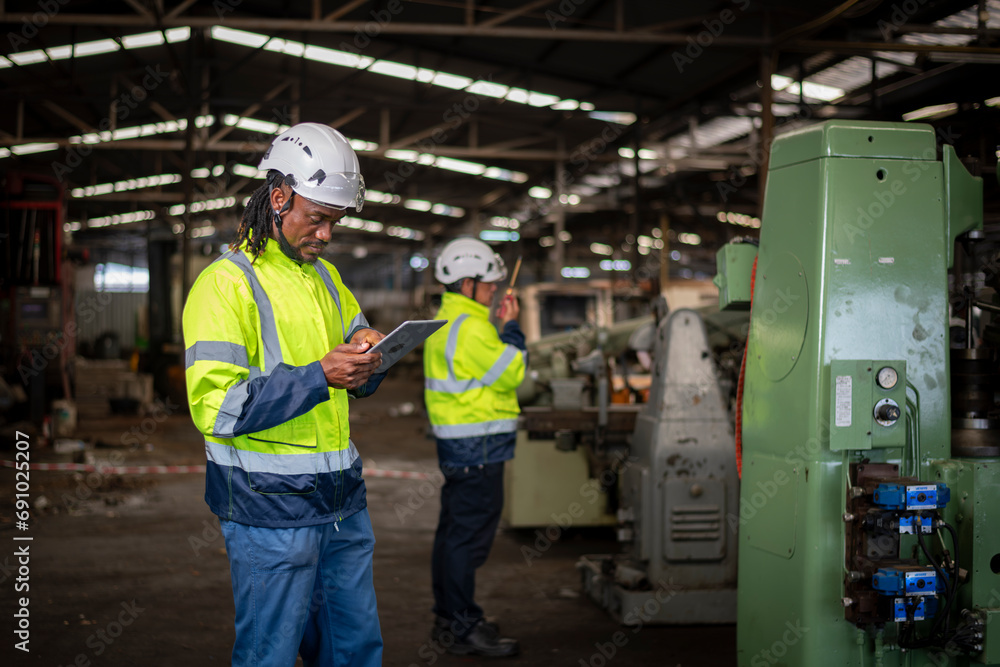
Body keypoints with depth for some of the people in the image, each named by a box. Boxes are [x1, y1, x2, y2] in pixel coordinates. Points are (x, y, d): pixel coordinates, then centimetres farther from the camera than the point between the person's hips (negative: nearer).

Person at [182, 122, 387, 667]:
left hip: (343, 503, 7)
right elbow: (214, 406, -19)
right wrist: (318, 376, -25)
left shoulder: (326, 278, 14)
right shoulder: (225, 284, -10)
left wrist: (366, 357, -1)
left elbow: (358, 385, 24)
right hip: (270, 512, -7)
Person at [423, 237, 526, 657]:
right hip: (477, 446, -11)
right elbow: (511, 373, -15)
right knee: (470, 536, -6)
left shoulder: (446, 320, 16)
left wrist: (501, 328, 13)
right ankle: (464, 630, -2)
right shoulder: (469, 327, -18)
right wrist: (512, 328, -7)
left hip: (458, 443, 11)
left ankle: (448, 618, 26)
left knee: (453, 531, 16)